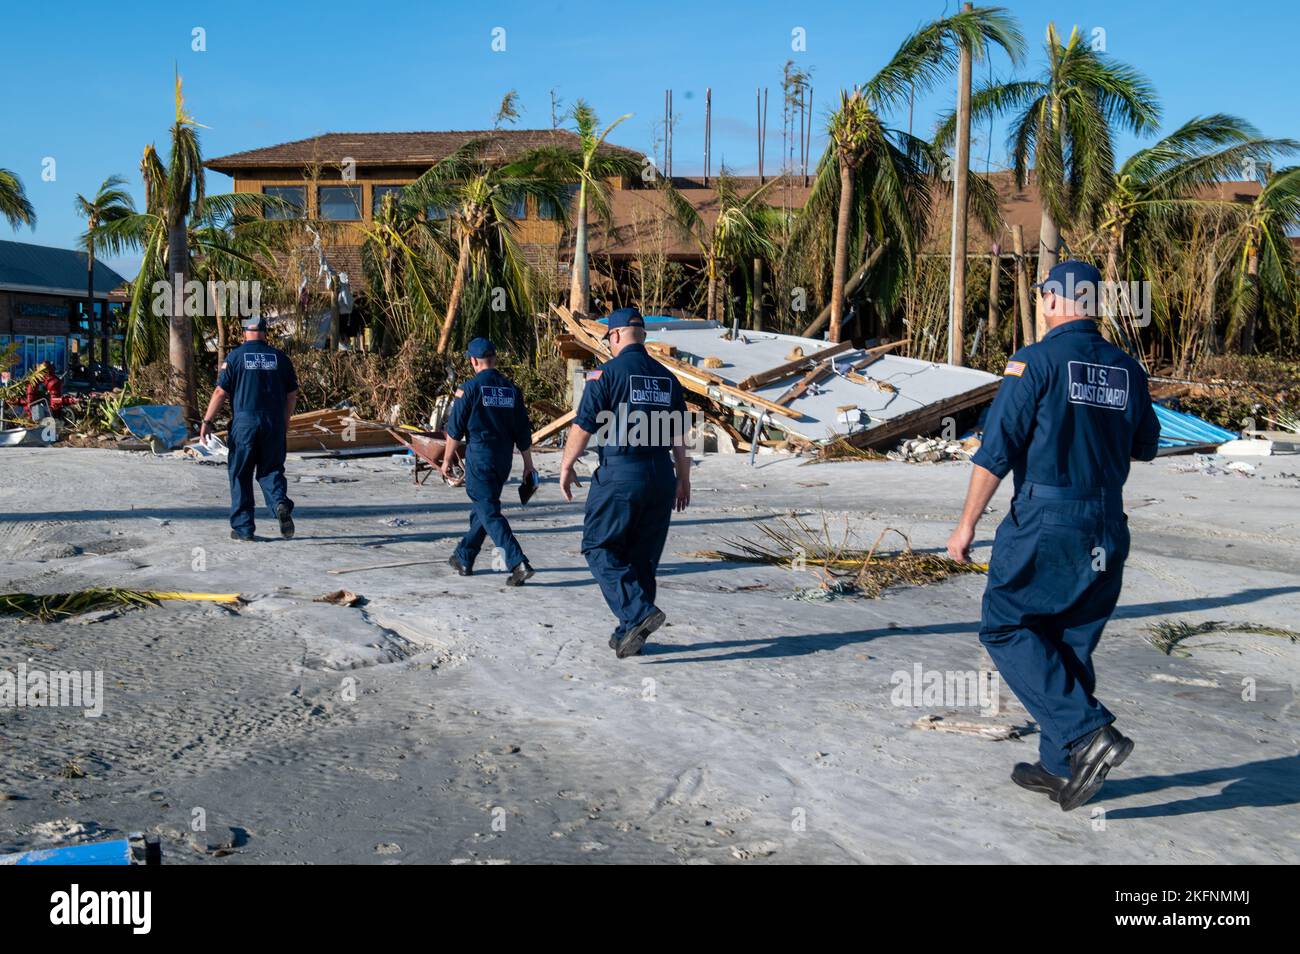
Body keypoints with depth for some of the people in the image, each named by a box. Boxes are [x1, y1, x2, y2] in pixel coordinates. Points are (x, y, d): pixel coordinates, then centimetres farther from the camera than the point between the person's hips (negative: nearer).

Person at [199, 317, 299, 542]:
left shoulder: (235, 357, 0)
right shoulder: (280, 357, 8)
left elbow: (220, 392, -4)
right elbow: (292, 394, 9)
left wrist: (207, 421, 2)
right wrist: (284, 422, 22)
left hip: (244, 422, -2)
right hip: (274, 425, 2)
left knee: (240, 475, 8)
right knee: (271, 470, 11)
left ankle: (243, 529, 9)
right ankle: (281, 503, -19)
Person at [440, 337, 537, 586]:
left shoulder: (469, 388, -7)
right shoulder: (512, 389, 8)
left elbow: (455, 429, -6)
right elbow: (523, 432, 8)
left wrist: (447, 459, 4)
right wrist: (528, 464, 14)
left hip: (479, 456, -6)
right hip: (504, 457, 6)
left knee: (489, 512, -6)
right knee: (483, 507, 19)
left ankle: (518, 563, -20)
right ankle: (463, 558, 30)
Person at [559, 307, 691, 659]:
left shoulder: (606, 373, -7)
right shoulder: (667, 378, 10)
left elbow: (583, 427, -7)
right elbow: (679, 438, 12)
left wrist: (566, 466, 7)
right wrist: (683, 481, 19)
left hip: (619, 475, -6)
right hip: (661, 476, 6)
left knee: (600, 548, 3)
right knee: (643, 556, 12)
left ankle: (639, 613, -14)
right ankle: (630, 633, 18)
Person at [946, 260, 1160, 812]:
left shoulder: (1036, 361, -9)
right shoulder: (1127, 369, 8)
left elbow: (996, 450, -12)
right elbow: (1145, 448, 20)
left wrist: (967, 523, -7)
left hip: (1045, 522, -6)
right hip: (1107, 528, 7)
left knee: (1005, 627, 4)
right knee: (1072, 642, 14)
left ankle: (1087, 733, -9)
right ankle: (1061, 768, 20)